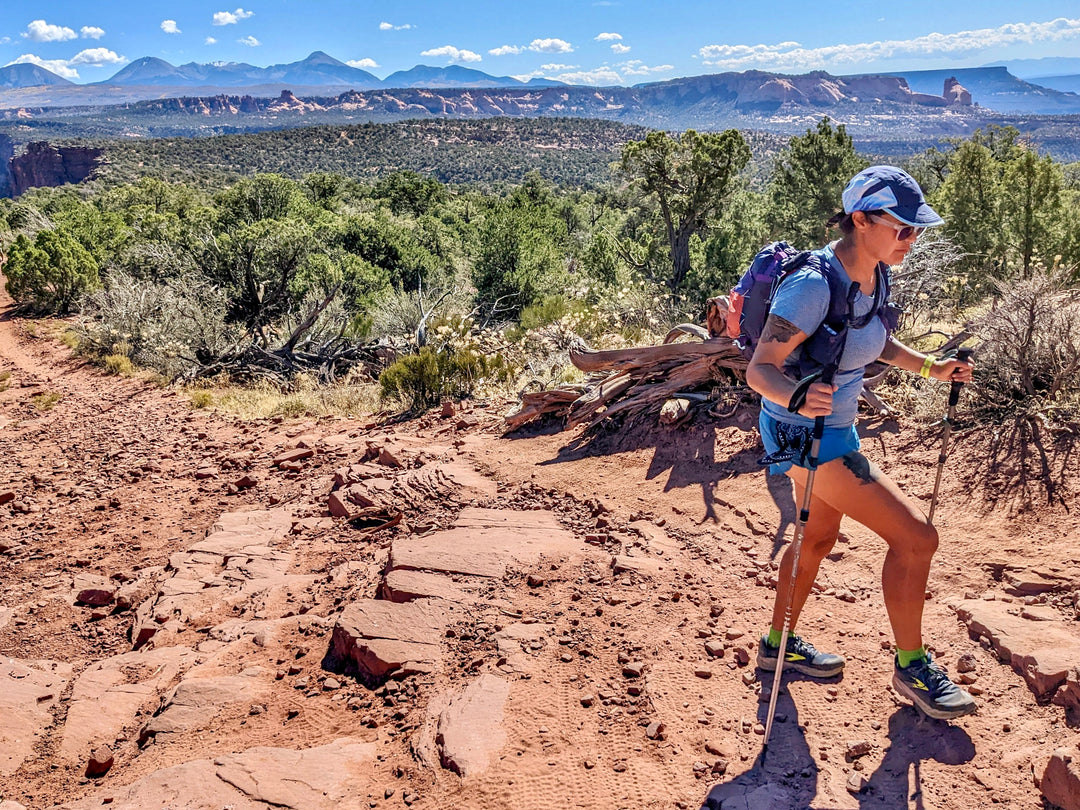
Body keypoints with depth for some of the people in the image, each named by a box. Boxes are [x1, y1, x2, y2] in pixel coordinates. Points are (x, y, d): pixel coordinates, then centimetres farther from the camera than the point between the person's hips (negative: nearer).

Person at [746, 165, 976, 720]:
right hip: (803, 433, -10)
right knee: (915, 536, -8)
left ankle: (778, 645, 43)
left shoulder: (873, 275, -1)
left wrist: (930, 366, 3)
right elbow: (760, 369, -29)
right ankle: (911, 667, 12)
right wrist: (796, 397, -48)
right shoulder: (813, 285, -27)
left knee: (818, 538, 24)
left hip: (836, 425, 10)